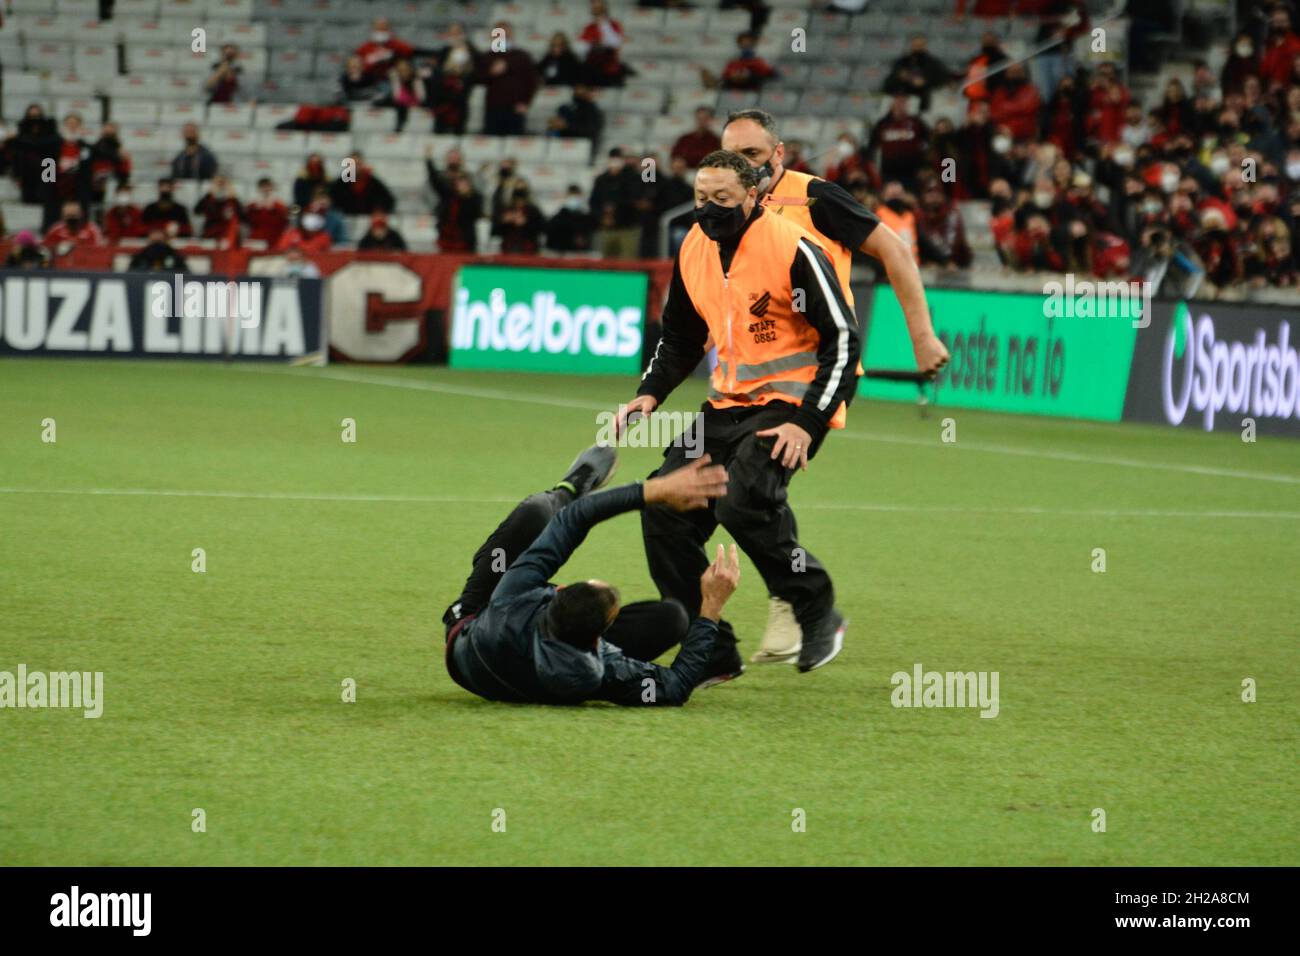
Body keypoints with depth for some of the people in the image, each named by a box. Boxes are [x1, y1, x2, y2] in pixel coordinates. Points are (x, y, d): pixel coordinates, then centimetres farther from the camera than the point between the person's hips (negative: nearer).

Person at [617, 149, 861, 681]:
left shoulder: (793, 250, -16)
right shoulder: (693, 250, 6)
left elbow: (842, 339, -15)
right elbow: (680, 338, 22)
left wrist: (808, 422, -21)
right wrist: (650, 393, 5)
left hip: (793, 403, -8)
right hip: (729, 402, 8)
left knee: (743, 502, -29)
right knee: (665, 509, -3)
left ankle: (818, 613, -8)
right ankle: (714, 655, 4)